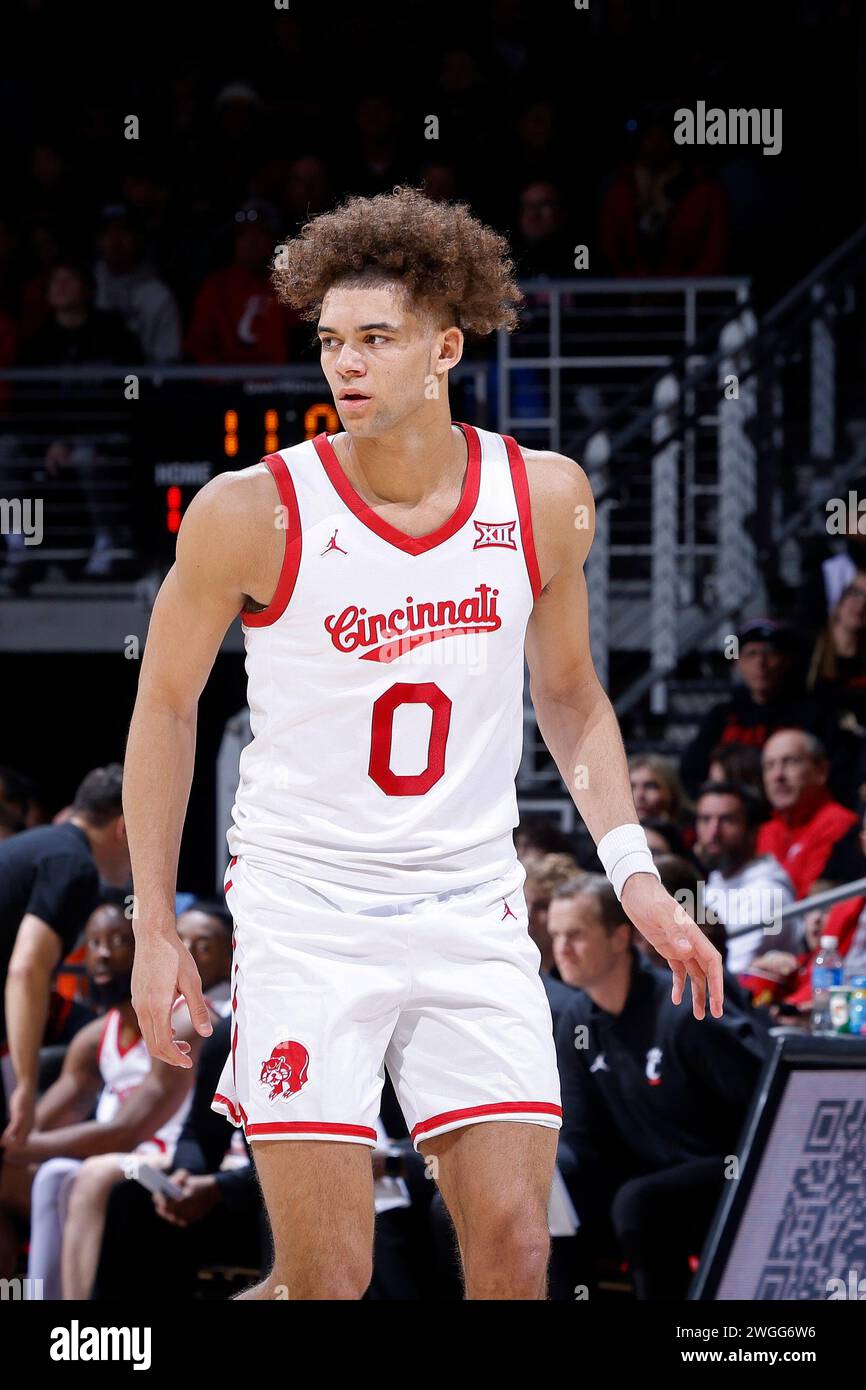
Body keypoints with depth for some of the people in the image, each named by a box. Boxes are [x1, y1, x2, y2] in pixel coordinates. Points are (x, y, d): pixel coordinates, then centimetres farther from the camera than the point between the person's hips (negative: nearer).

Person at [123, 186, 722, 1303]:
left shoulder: (544, 498, 0)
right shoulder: (255, 512, -10)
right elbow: (165, 707, 2)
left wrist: (633, 874, 5)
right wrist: (155, 929, -1)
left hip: (472, 912, 3)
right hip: (304, 910, -3)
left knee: (514, 1252, -5)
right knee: (326, 1280, -8)